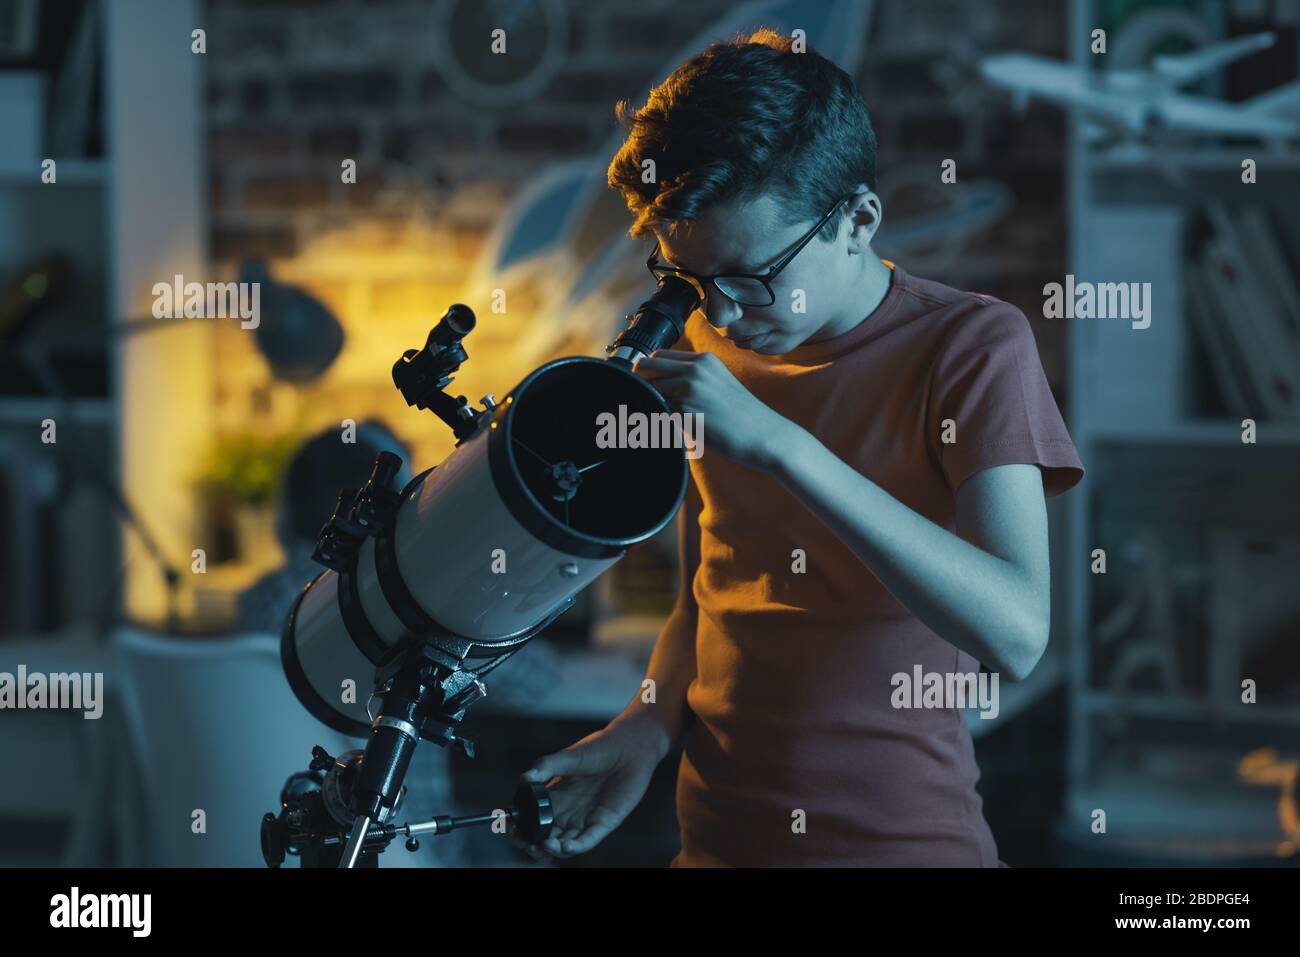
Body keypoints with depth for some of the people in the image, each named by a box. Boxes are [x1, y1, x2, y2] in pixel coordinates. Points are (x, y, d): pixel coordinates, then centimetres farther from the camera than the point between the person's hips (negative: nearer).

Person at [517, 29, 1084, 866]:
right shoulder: (704, 347, 4)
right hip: (717, 831, 5)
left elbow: (1016, 636, -26)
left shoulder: (973, 344, -13)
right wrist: (648, 728, -6)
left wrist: (780, 445, -31)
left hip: (903, 836, -5)